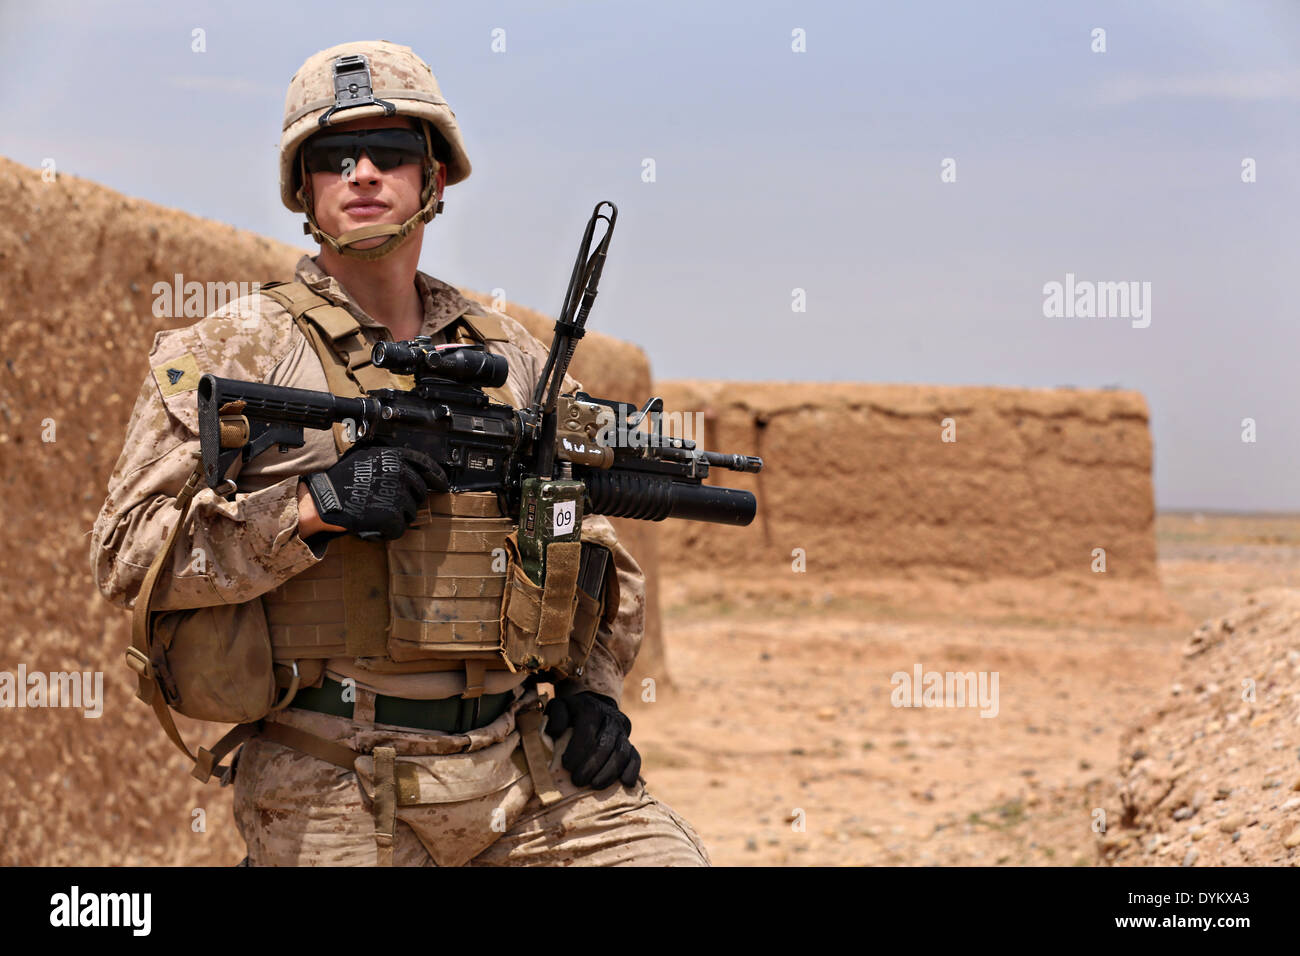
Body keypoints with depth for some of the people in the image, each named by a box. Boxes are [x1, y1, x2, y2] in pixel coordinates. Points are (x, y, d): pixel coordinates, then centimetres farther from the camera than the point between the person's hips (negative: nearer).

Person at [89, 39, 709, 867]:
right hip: (334, 793, -3)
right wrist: (315, 509, -18)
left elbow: (597, 549, 23)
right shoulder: (231, 355, 0)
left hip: (526, 765, 3)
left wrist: (591, 689, 8)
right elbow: (126, 552, -8)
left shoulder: (513, 358, 12)